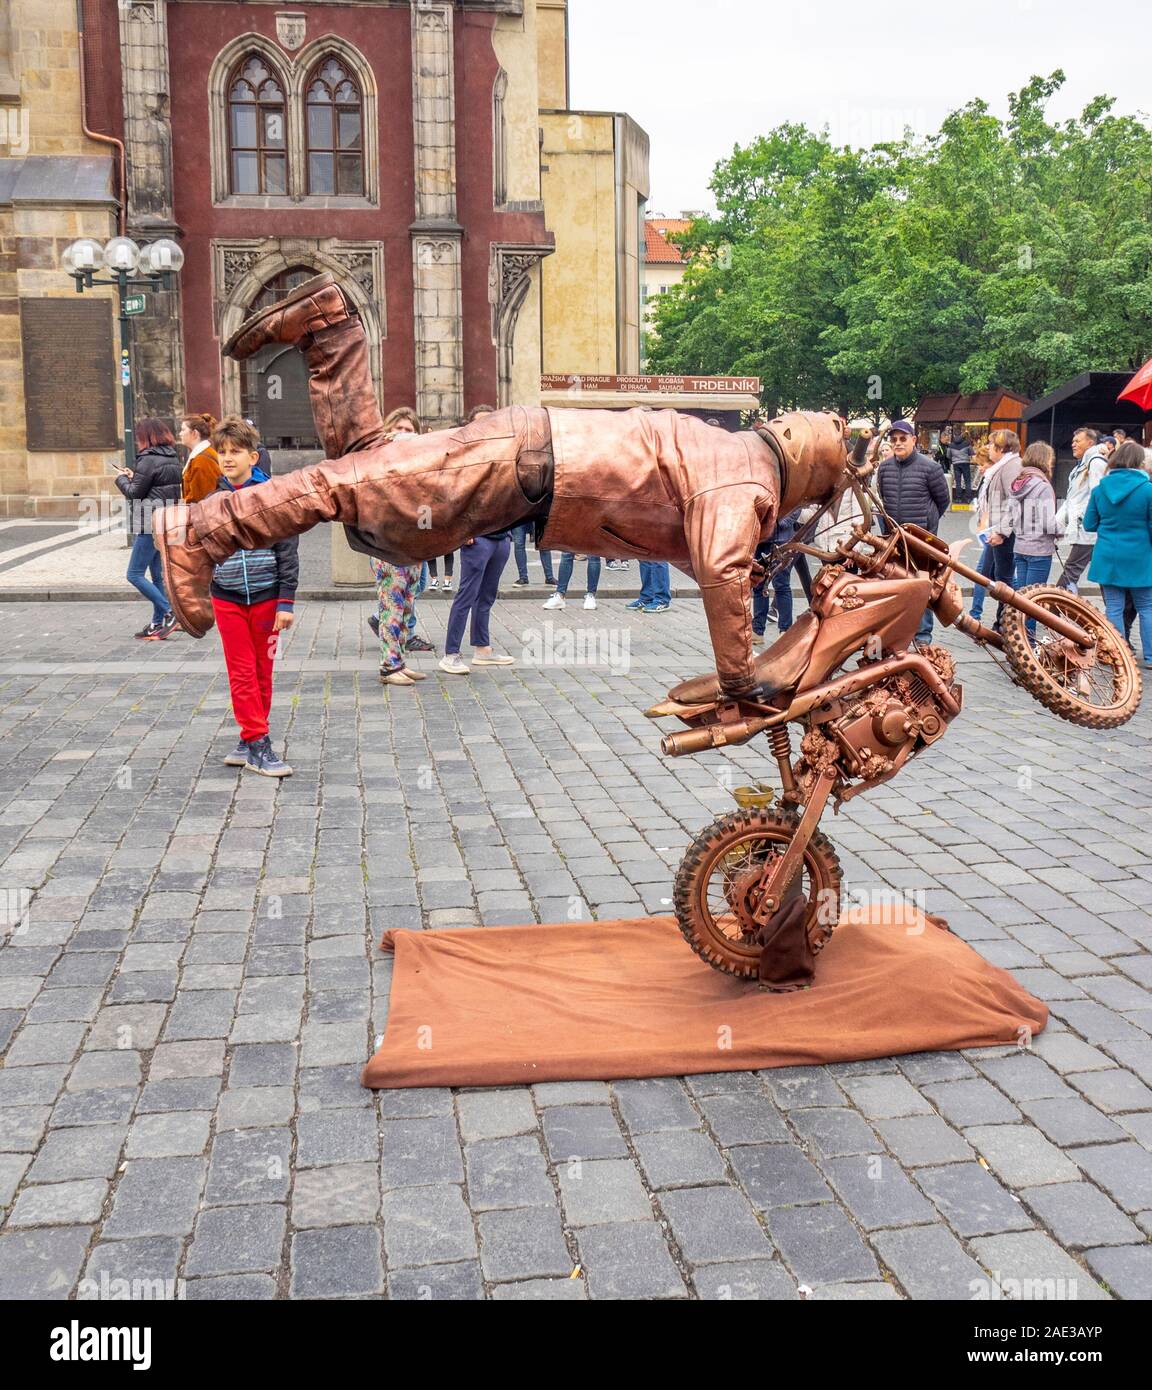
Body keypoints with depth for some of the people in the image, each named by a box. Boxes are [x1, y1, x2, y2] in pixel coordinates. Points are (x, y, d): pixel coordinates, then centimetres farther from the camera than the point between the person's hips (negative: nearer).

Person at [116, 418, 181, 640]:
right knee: (157, 575, 13)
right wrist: (134, 477, 15)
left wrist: (122, 479, 6)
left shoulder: (148, 460, -14)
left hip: (151, 524, -9)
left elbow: (135, 493, -12)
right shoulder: (173, 459, 12)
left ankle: (170, 613, -10)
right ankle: (158, 623, 13)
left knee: (134, 575, -4)